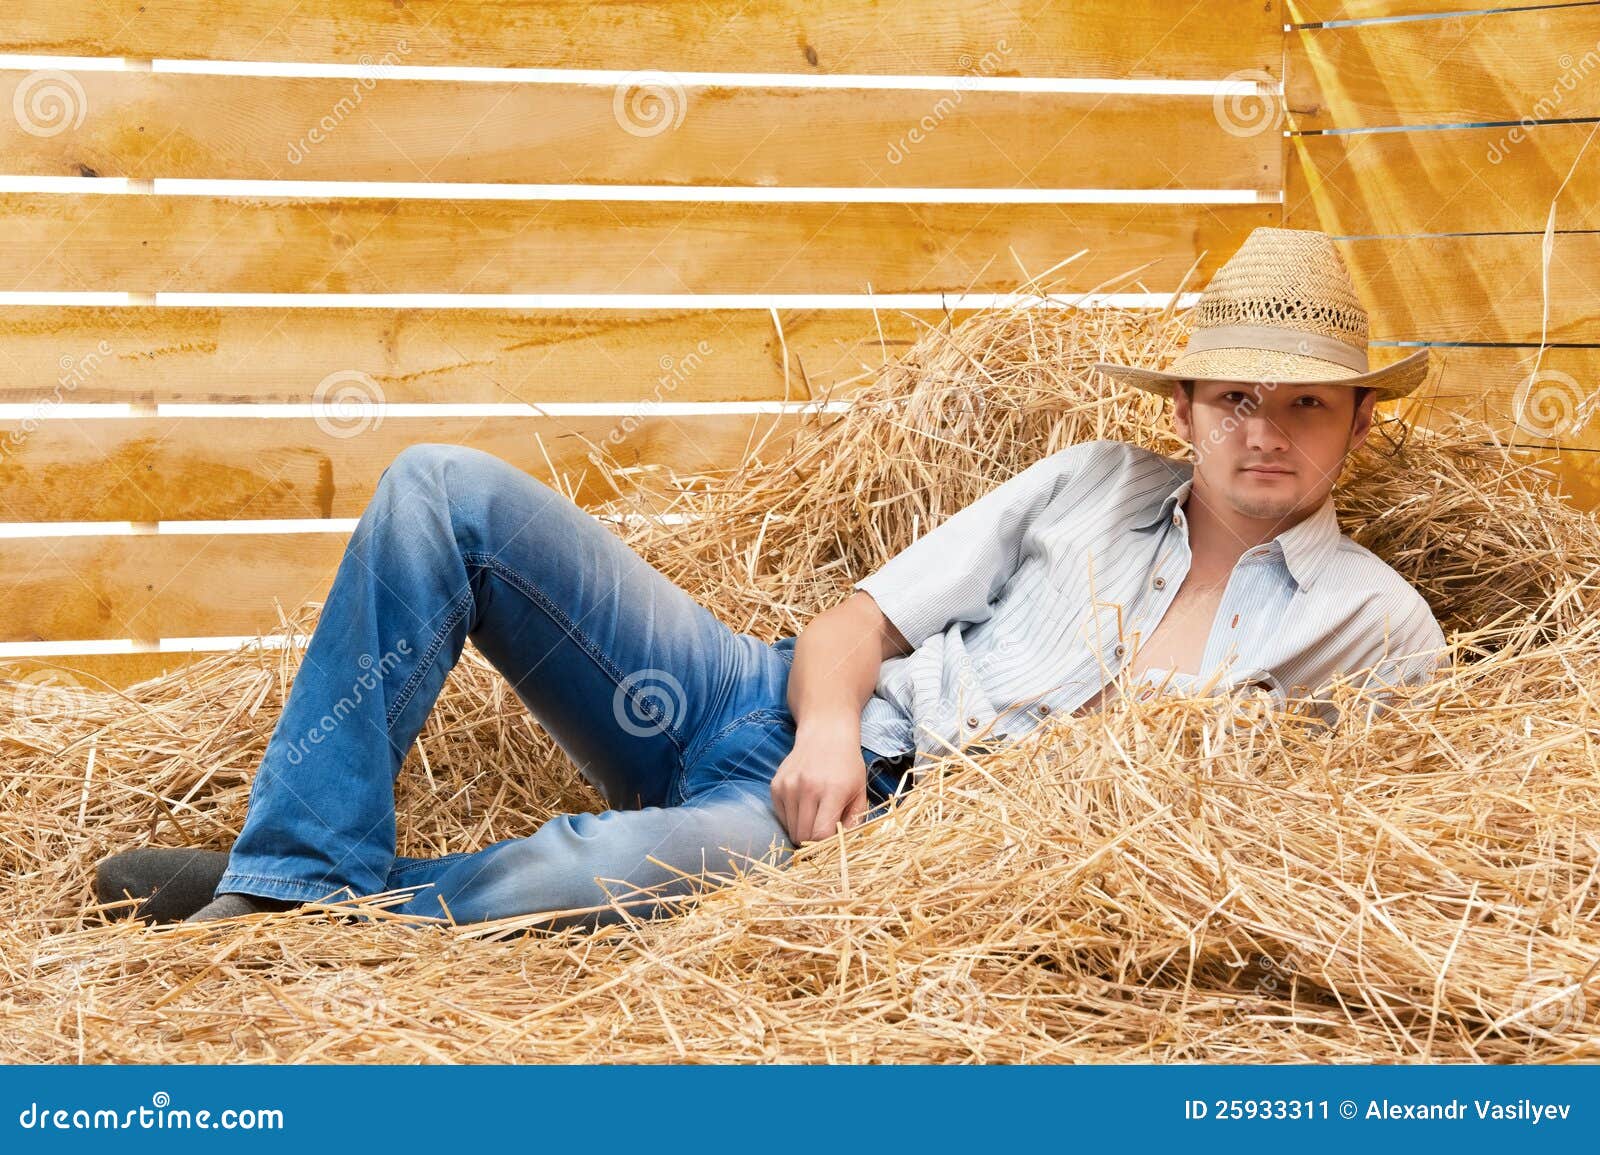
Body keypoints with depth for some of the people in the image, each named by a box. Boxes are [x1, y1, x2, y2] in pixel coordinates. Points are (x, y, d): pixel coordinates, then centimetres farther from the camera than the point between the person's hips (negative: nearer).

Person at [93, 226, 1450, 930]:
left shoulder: (1371, 619, 6)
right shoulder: (1099, 482, 15)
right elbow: (860, 617, 12)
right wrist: (829, 725, -11)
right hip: (779, 714, 6)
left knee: (601, 880, -40)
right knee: (446, 490, -9)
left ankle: (331, 908, -10)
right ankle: (294, 870, -13)